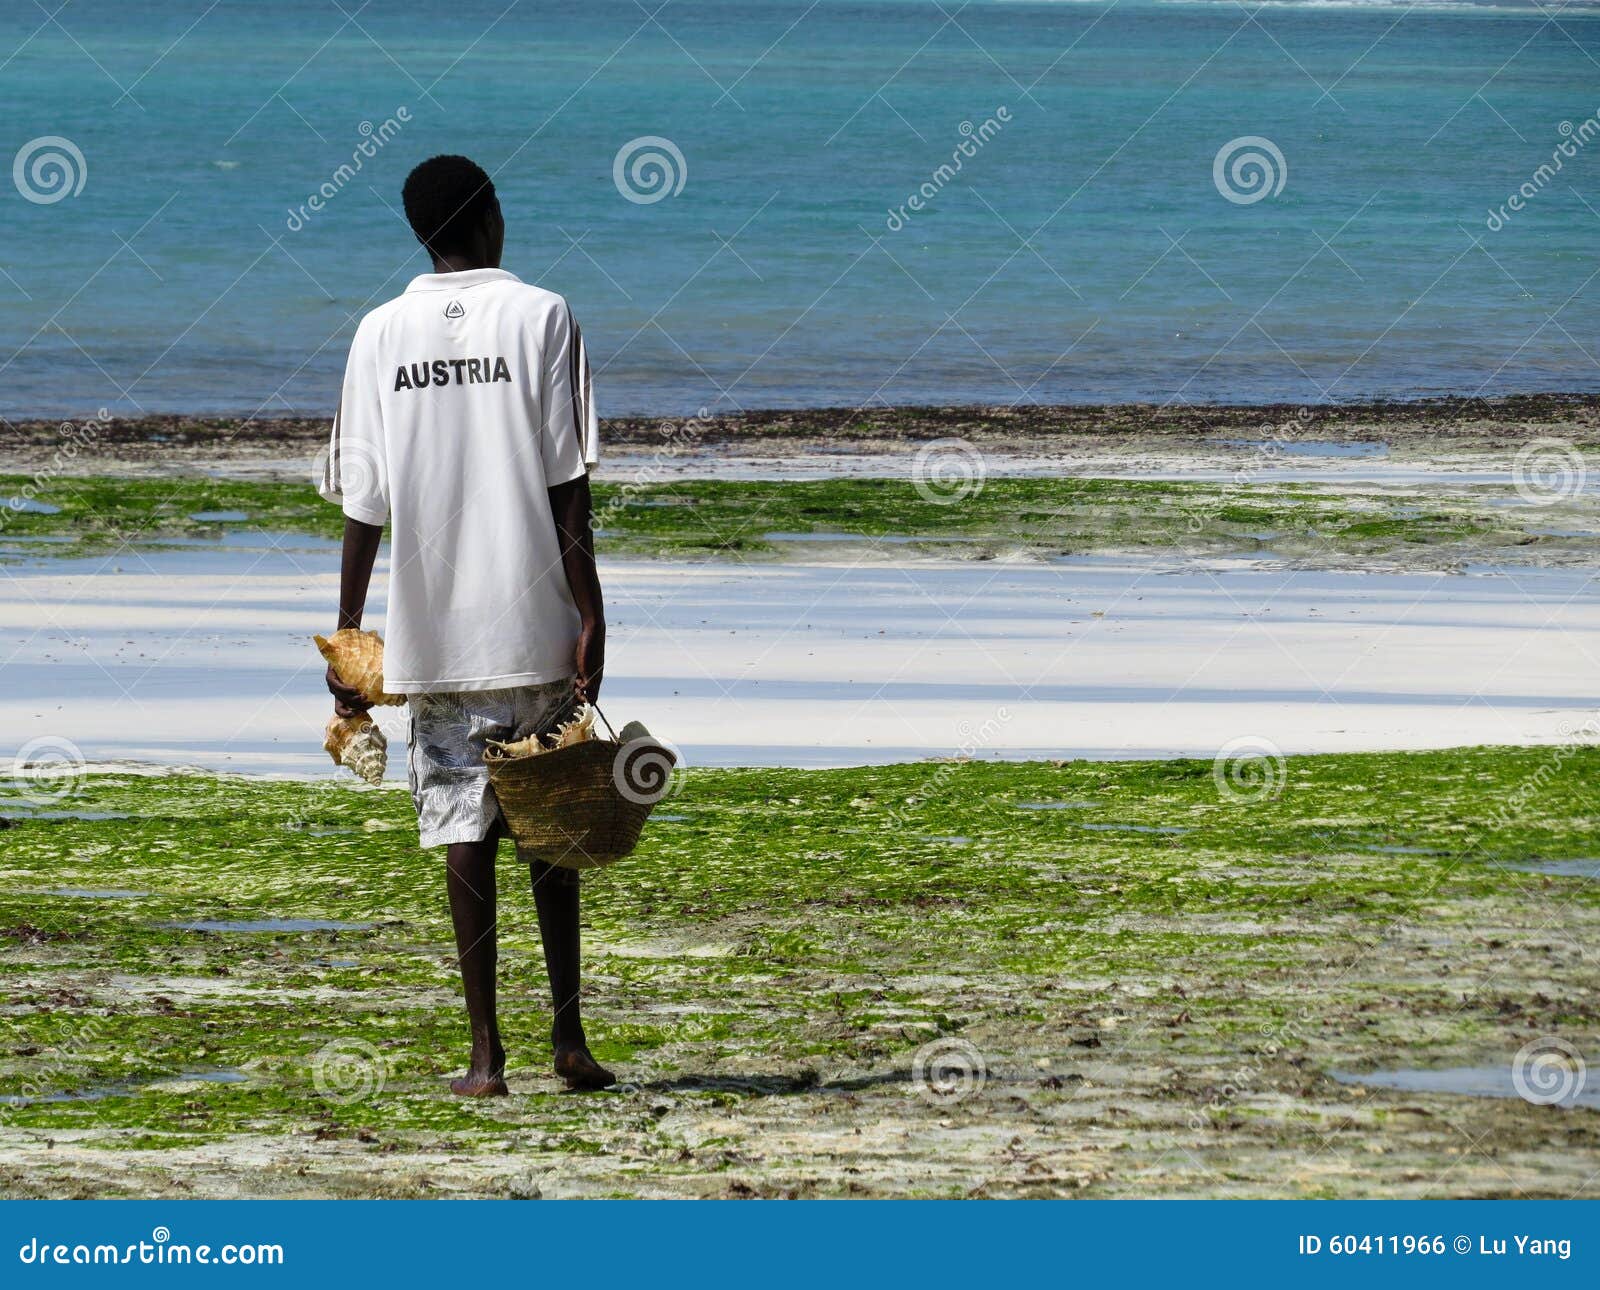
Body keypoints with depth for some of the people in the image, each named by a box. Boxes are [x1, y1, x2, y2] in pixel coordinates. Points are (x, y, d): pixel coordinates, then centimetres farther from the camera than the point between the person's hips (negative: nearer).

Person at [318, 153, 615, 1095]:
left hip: (433, 630, 1)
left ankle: (486, 1053, -3)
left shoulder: (381, 335, 4)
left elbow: (361, 499, 4)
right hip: (534, 625, -1)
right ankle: (568, 1037, 12)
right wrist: (591, 613, -5)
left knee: (464, 829, 2)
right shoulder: (540, 318, -2)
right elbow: (568, 484, -7)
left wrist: (347, 631, 9)